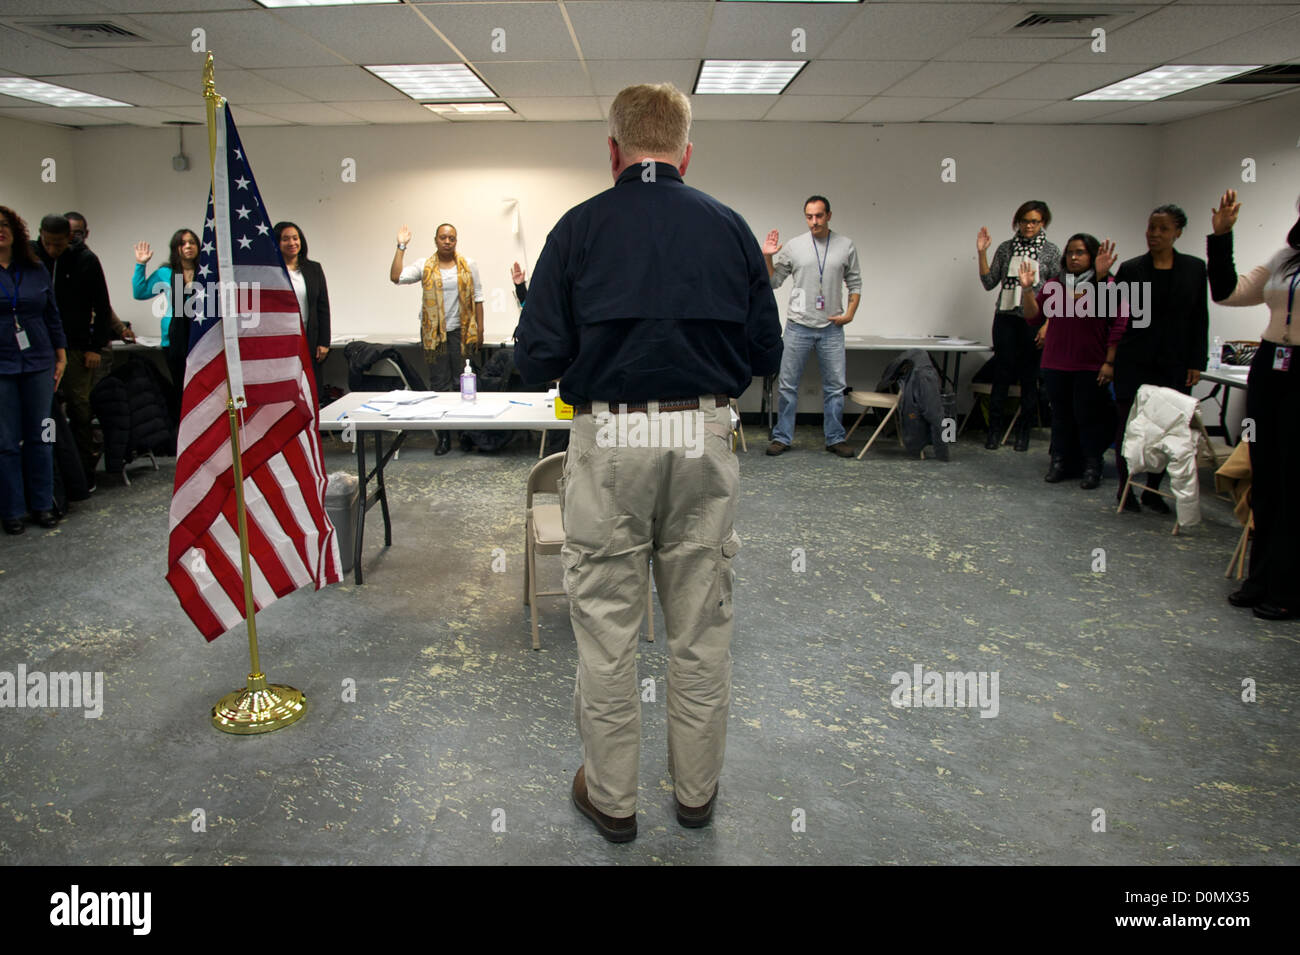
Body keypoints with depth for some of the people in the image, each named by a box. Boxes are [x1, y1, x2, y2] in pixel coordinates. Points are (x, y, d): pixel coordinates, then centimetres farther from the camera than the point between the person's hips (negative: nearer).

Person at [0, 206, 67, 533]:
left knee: (39, 436, 7)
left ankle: (42, 505, 17)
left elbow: (52, 316, 13)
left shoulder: (36, 270, 8)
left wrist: (61, 356, 10)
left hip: (38, 363, 3)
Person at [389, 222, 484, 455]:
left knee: (462, 383, 2)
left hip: (461, 331, 0)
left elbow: (477, 297, 6)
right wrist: (401, 247, -11)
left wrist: (480, 329, 1)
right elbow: (396, 277, -10)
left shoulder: (469, 265, 5)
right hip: (434, 333, 0)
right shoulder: (425, 267, 3)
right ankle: (443, 437, 7)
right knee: (440, 385, 3)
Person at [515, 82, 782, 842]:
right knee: (702, 630, 14)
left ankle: (612, 797, 24)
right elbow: (766, 354, 5)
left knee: (607, 630, 10)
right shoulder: (730, 228, 4)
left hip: (609, 443, -2)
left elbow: (538, 359, -6)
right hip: (706, 442, 2)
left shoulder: (580, 228, -2)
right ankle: (697, 790, 29)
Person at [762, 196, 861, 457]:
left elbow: (855, 284, 10)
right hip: (798, 326, -1)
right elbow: (773, 282, 6)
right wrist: (767, 258, -8)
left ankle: (835, 438, 17)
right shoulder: (793, 247, 2)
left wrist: (850, 313, -1)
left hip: (831, 328, 1)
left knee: (835, 386, 6)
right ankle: (782, 437, 12)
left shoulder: (846, 245, 5)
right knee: (787, 385, 2)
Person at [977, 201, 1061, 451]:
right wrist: (982, 253, -3)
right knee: (1002, 374, 0)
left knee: (1029, 377, 3)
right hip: (1006, 319, 1)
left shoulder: (1051, 251, 3)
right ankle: (994, 430, 8)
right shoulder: (1006, 248, 8)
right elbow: (989, 283, 6)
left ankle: (1024, 431, 12)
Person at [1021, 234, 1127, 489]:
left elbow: (1119, 325, -7)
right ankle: (1060, 463, 18)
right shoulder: (1053, 286, 8)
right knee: (1061, 415, 10)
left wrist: (1110, 362, -12)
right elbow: (1034, 318, 7)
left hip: (1091, 366, -4)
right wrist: (1027, 289, -5)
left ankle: (1092, 468, 10)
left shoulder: (1109, 286, -5)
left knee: (1088, 416, 1)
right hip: (1056, 364, 4)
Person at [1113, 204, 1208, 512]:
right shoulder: (1131, 269, 1)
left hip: (1175, 365, 1)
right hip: (1134, 362, -1)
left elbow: (1200, 319, 6)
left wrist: (1196, 363, 1)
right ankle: (1125, 488, 16)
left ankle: (1153, 491, 14)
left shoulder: (1195, 268, 5)